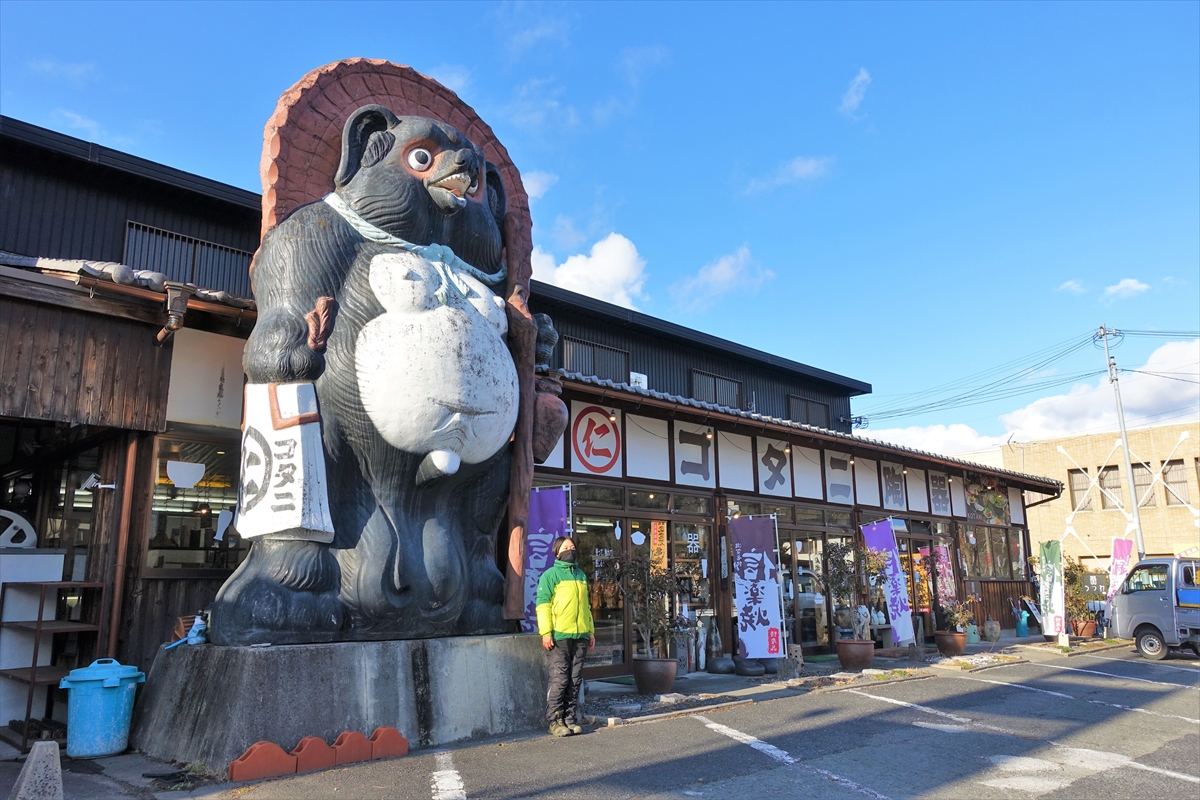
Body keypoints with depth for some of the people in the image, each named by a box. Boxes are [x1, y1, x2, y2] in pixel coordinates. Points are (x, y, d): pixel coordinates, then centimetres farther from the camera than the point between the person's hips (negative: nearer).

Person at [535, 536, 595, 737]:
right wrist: (546, 632, -15)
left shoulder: (581, 575, 18)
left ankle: (570, 718, 16)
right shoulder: (550, 575, -3)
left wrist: (591, 630, 19)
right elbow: (543, 605, -8)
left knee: (575, 680, 8)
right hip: (559, 636, -6)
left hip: (580, 637, 6)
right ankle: (555, 721, 4)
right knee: (559, 680, -5)